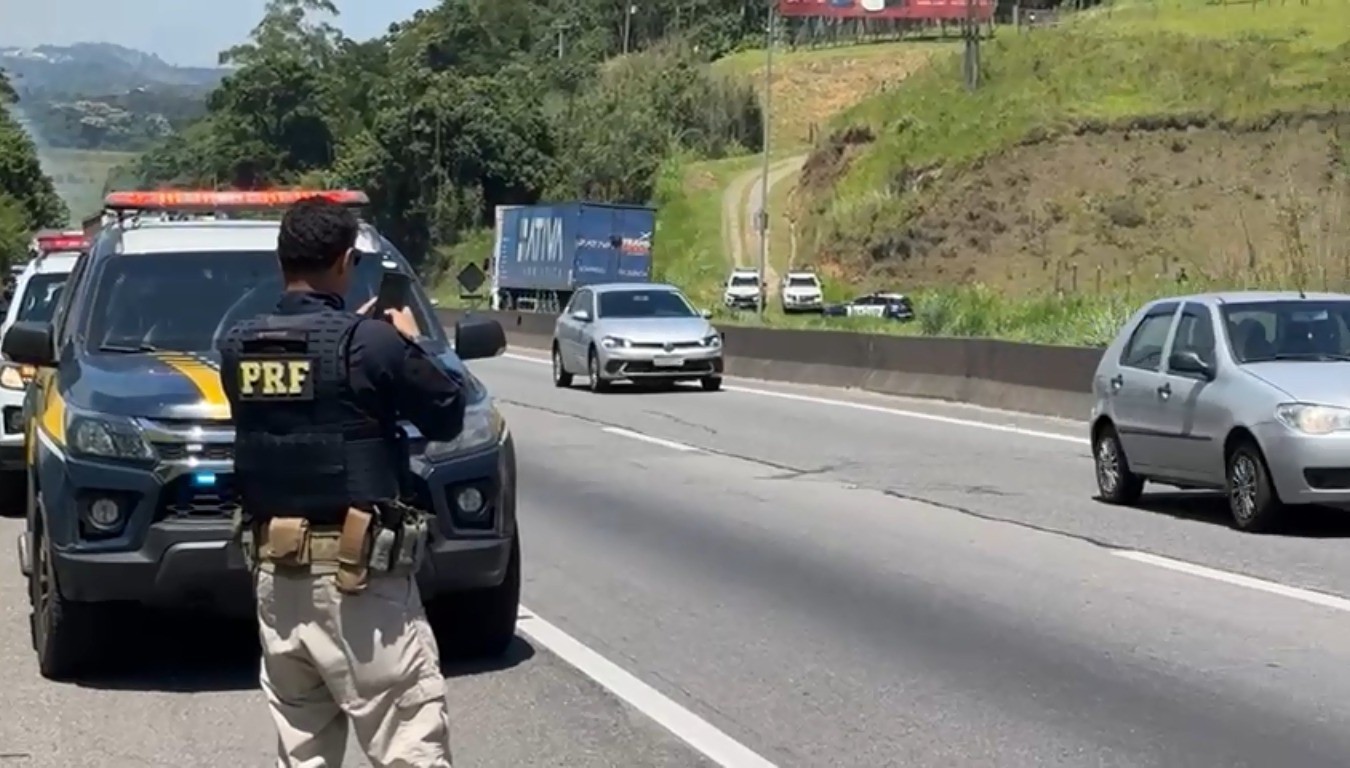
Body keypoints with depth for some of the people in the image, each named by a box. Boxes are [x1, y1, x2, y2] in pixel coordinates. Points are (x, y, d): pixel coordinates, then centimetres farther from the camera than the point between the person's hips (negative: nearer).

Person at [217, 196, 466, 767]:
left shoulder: (237, 345, 5)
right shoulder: (372, 344, -13)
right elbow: (448, 416, -1)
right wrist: (406, 345, 14)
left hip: (273, 572, 6)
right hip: (357, 575, -6)